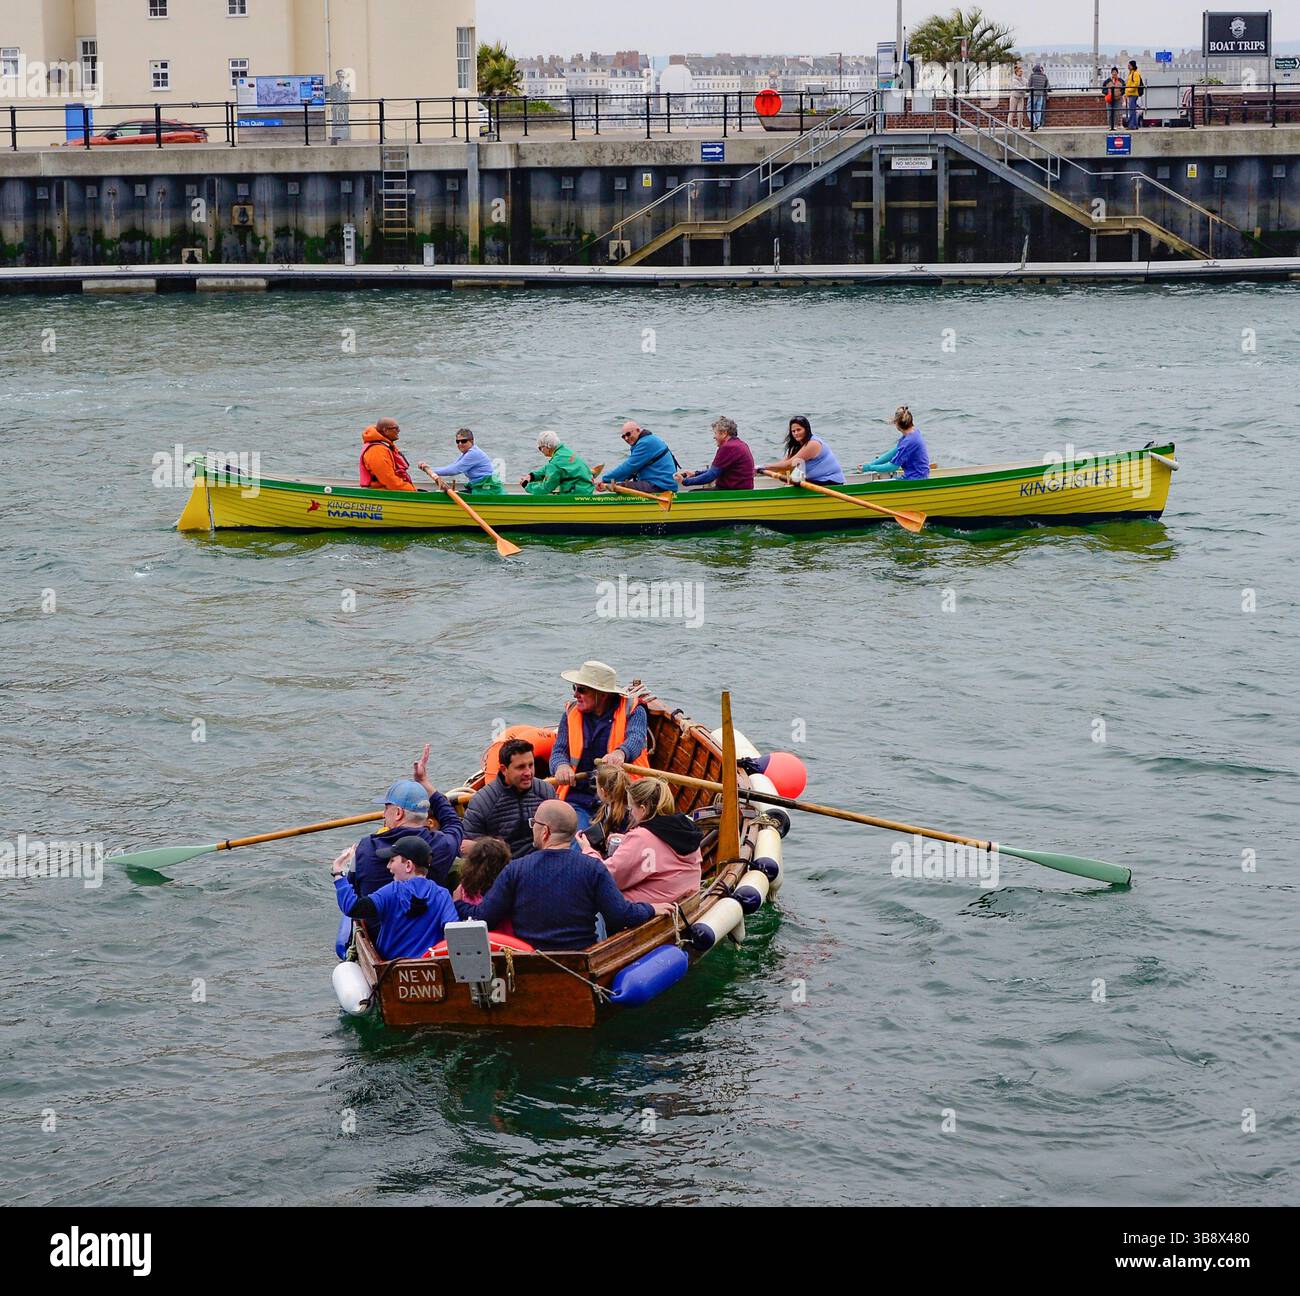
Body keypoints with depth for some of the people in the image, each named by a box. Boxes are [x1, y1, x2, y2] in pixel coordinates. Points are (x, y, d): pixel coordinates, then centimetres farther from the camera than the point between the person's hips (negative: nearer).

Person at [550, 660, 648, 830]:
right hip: (577, 799, 3)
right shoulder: (571, 713, 13)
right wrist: (562, 766, -21)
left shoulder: (633, 712, 2)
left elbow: (636, 739, -18)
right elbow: (559, 751, 5)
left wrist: (620, 753, -43)